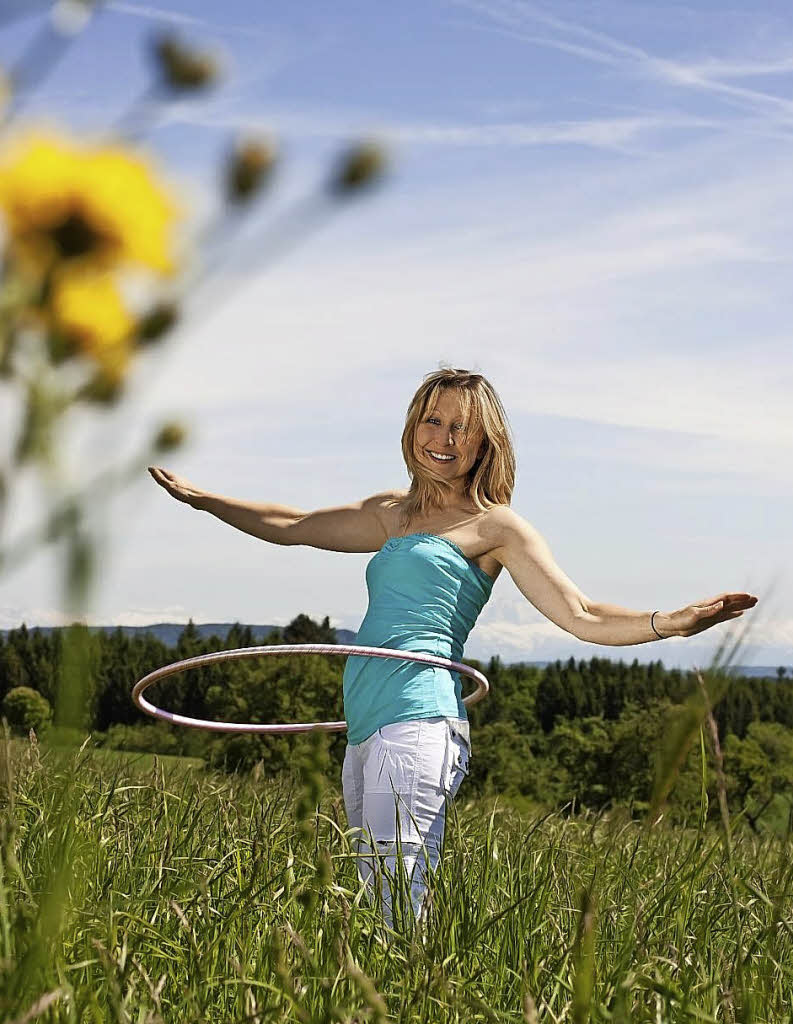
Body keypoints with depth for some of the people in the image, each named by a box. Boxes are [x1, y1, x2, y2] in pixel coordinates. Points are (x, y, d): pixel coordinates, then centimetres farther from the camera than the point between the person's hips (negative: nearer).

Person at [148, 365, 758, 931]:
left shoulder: (495, 525, 4)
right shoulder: (394, 512, 23)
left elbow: (582, 616, -2)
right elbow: (291, 527, 32)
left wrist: (671, 623, -18)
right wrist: (197, 497, 34)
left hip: (418, 720, -7)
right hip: (366, 728, 7)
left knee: (404, 903, -17)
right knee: (376, 904, 6)